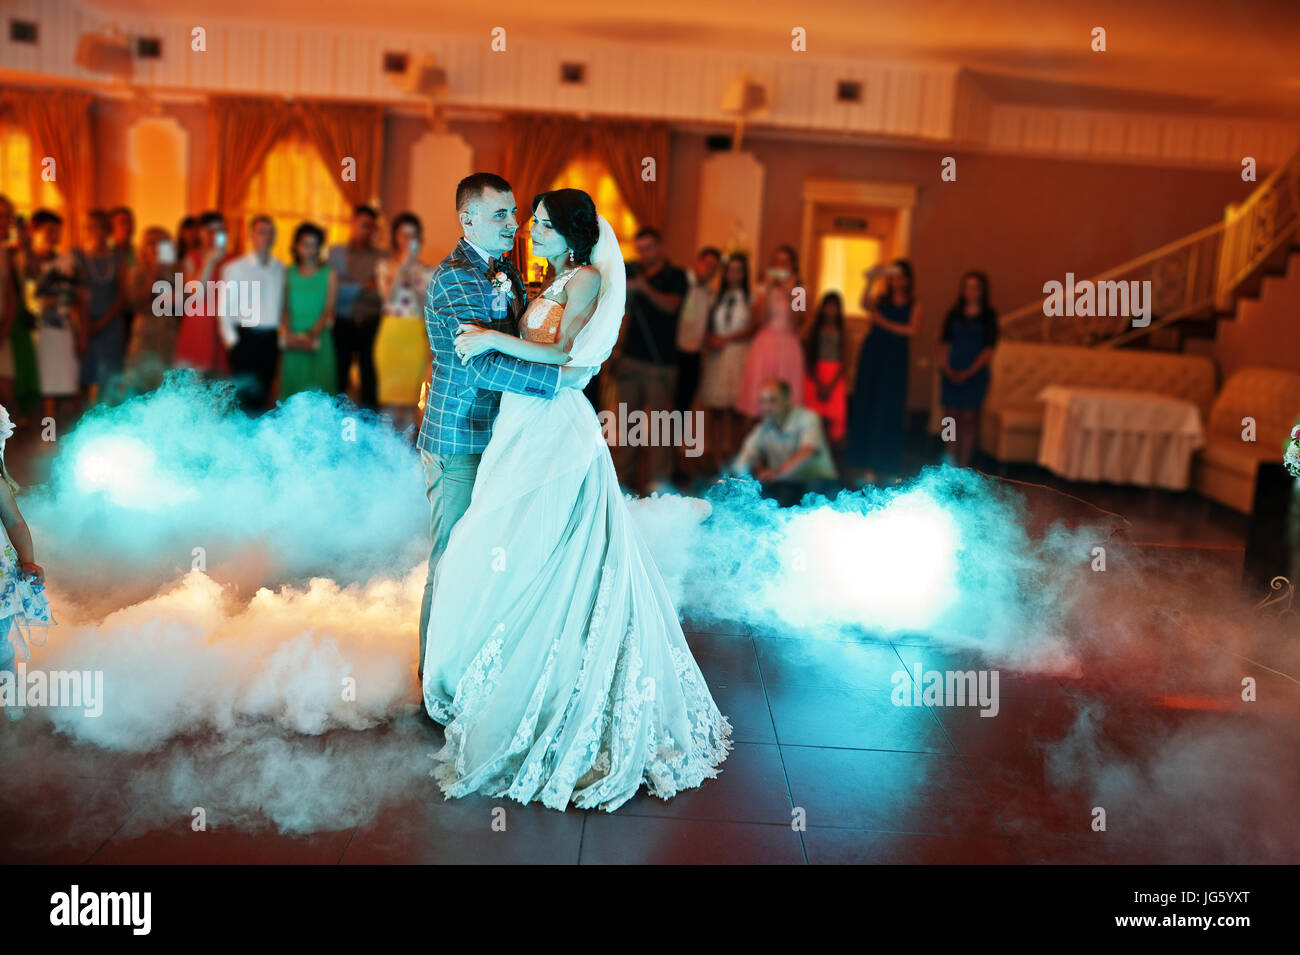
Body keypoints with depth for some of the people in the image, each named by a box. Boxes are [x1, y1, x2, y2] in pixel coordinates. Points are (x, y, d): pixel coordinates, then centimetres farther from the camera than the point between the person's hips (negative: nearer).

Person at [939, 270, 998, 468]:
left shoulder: (988, 315, 1)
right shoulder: (954, 314, 10)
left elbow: (989, 349, -4)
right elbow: (945, 344, 8)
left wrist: (968, 372, -12)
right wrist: (945, 367, -8)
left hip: (975, 373, -3)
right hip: (951, 373, 3)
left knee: (969, 418, -4)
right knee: (952, 416, 3)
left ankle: (964, 465, 0)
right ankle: (953, 463, 11)